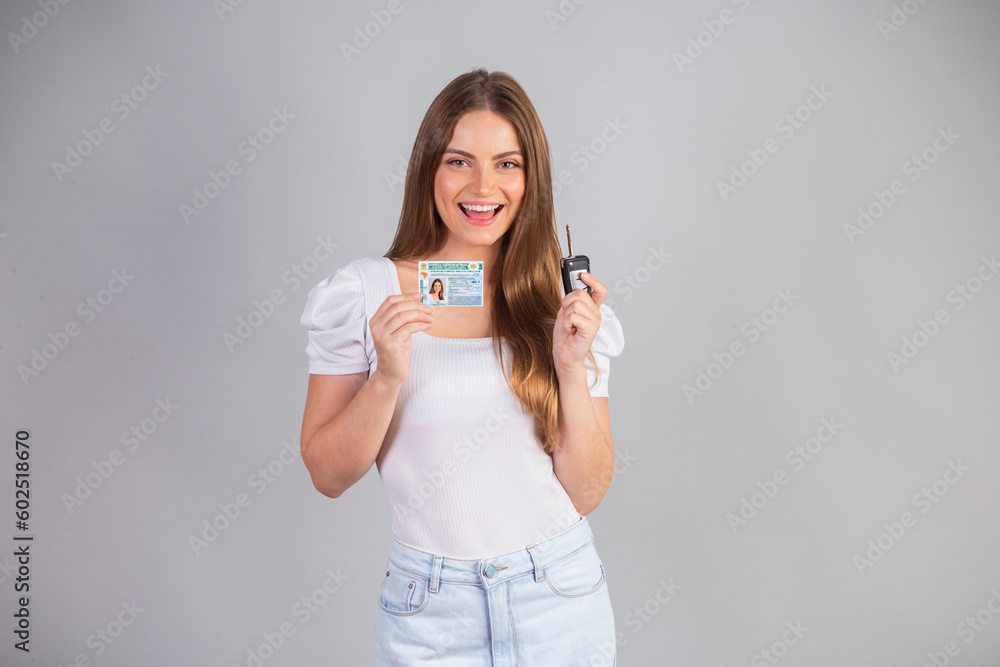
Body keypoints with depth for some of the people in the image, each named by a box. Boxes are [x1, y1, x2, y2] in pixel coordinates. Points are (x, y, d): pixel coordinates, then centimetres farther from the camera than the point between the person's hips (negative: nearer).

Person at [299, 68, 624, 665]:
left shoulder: (568, 303, -2)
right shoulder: (364, 293, -6)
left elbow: (586, 494, -3)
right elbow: (328, 475, -4)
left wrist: (572, 368, -16)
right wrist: (388, 376, -19)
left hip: (561, 596, 2)